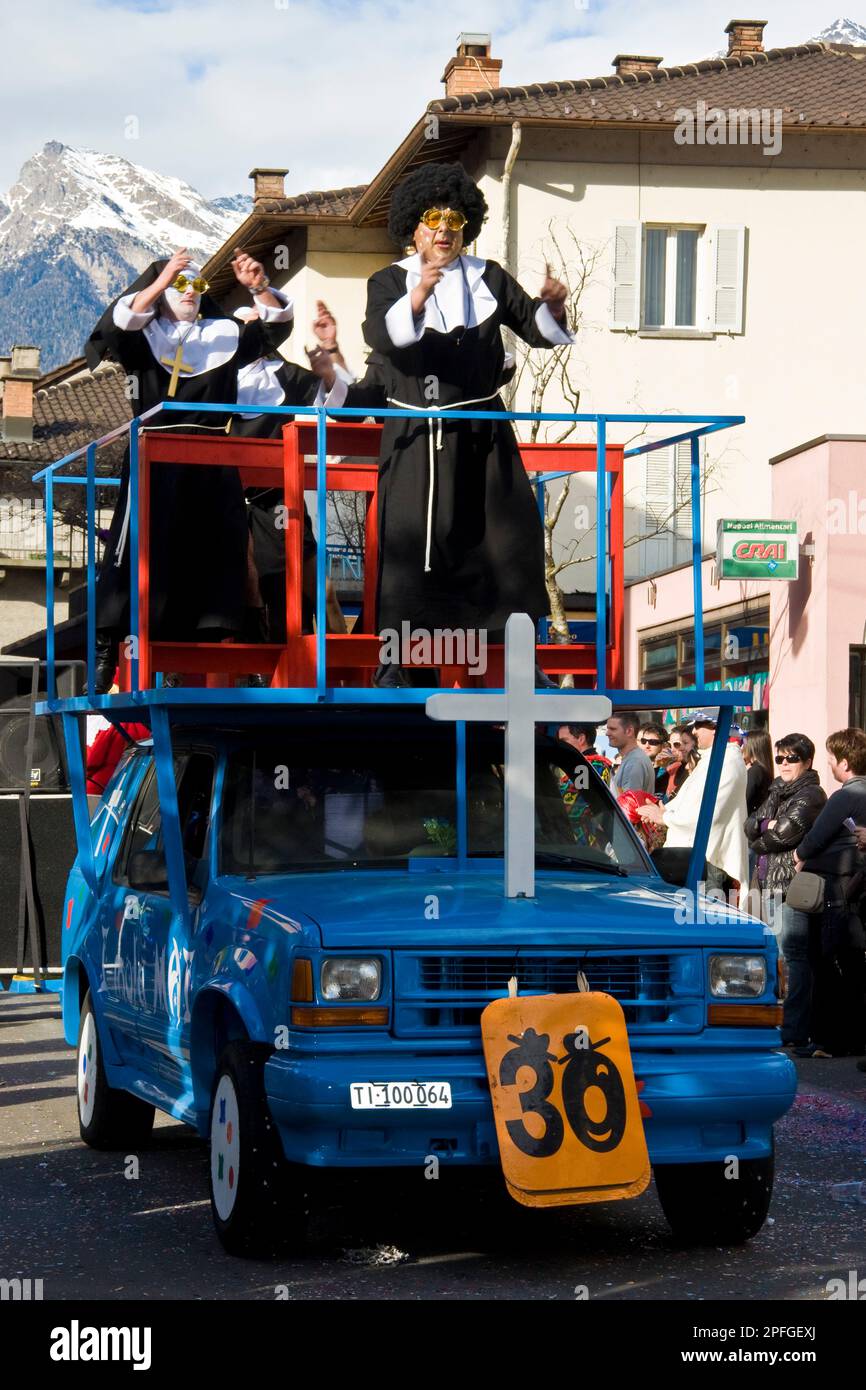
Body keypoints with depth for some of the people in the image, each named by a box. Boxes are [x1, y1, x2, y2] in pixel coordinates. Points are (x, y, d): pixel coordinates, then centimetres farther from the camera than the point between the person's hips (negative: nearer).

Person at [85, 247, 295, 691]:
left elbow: (276, 326, 10)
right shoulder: (143, 336, 8)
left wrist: (259, 288, -9)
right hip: (157, 464, -4)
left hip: (213, 466, 4)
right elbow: (118, 325, -13)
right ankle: (107, 653, -9)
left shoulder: (224, 334, 17)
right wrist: (161, 281, -21)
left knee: (214, 553, 3)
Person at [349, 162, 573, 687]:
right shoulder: (390, 282, 2)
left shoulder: (488, 278, 11)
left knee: (513, 535, 2)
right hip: (419, 436, -3)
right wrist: (418, 296, -36)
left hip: (484, 431, 3)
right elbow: (381, 335, -18)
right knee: (411, 542, -9)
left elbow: (538, 330, 10)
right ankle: (393, 659, -3)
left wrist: (552, 307, -13)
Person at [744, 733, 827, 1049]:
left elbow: (788, 831, -16)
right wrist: (765, 826, -9)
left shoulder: (811, 795, -5)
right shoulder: (776, 791, 21)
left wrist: (759, 842, 2)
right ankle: (774, 1023, 19)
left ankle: (794, 1032, -12)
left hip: (793, 883, -9)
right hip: (769, 883, 9)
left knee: (792, 954, -10)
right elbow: (750, 826, 12)